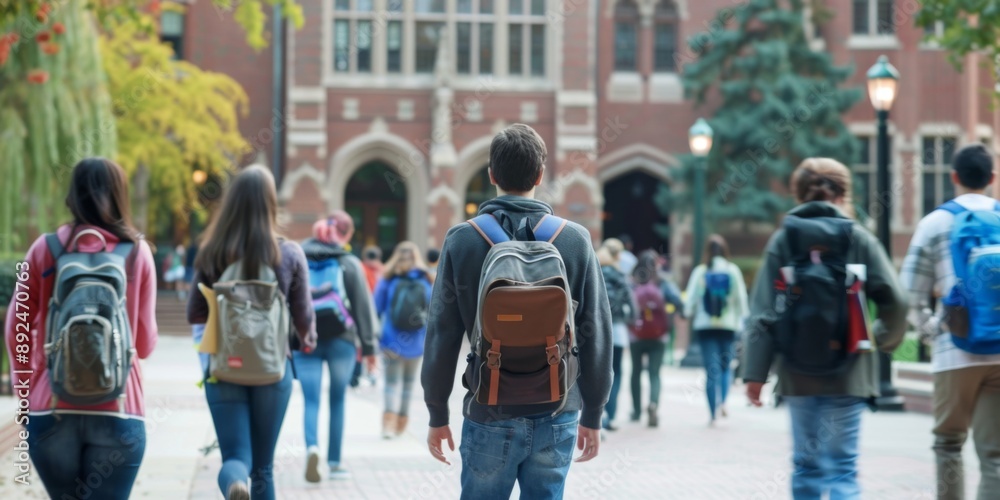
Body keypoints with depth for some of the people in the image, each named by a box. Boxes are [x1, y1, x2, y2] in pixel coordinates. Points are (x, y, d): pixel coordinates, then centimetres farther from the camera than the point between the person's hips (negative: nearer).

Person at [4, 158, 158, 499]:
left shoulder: (44, 250, 2)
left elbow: (16, 332, 5)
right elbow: (146, 343, 3)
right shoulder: (137, 252, 0)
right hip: (118, 413, -1)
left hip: (51, 411, 1)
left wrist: (27, 394, 18)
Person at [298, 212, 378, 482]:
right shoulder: (350, 264, -1)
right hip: (341, 340, -1)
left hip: (306, 341, 1)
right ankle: (334, 462, 14)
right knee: (337, 401, 11)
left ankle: (312, 446, -25)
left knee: (311, 401, 1)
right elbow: (363, 307, -2)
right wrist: (368, 346, 3)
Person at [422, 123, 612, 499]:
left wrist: (438, 415, 6)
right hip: (556, 417, 1)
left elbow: (442, 336, -3)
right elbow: (596, 334, 0)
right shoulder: (575, 239, -2)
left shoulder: (462, 240, -4)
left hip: (490, 416, -1)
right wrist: (592, 415, 9)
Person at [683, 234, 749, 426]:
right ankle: (723, 401, -9)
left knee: (711, 368, 1)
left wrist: (688, 315, 16)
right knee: (726, 364, 13)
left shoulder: (700, 271, -3)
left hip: (705, 325, 0)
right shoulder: (733, 270, -2)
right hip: (728, 324, 0)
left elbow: (690, 298, 0)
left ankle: (713, 413, -2)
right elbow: (741, 299, 2)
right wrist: (741, 319, 13)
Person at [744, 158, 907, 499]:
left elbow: (763, 312, -3)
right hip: (847, 372, -1)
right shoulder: (859, 239, -1)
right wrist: (886, 340, 16)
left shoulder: (783, 240, 1)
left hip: (798, 374, 2)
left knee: (806, 464, 13)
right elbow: (895, 301, -4)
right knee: (842, 465, -1)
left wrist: (756, 372, -2)